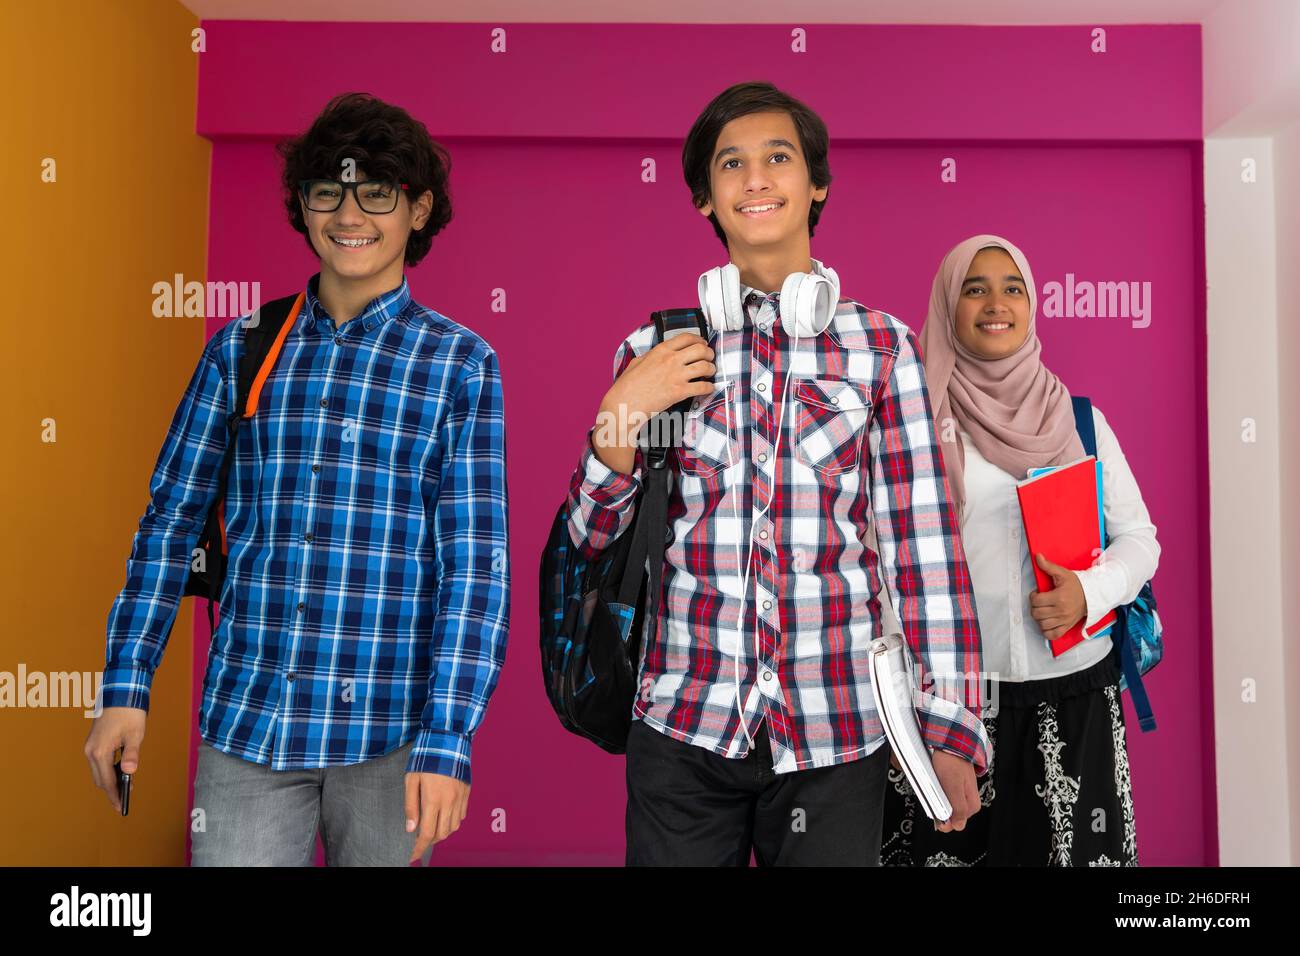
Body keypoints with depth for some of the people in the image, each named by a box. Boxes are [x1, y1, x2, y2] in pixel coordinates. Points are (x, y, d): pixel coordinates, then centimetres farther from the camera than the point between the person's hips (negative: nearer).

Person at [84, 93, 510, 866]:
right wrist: (125, 686, 6)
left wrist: (447, 739, -14)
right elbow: (171, 518, 10)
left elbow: (477, 560, -8)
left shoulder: (460, 363, -3)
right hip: (247, 717, 2)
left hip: (390, 726, -1)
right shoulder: (241, 349, 5)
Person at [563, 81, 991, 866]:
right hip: (682, 727, 1)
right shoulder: (656, 350, 3)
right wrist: (622, 416, -9)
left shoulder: (882, 345, -1)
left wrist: (951, 727, -4)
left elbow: (923, 540, -1)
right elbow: (594, 537, 7)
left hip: (835, 736, -1)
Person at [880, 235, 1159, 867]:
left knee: (1072, 842, 9)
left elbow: (1138, 536, 9)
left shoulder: (1080, 418, 6)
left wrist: (1092, 590, -11)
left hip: (1073, 684, 2)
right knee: (952, 844, 6)